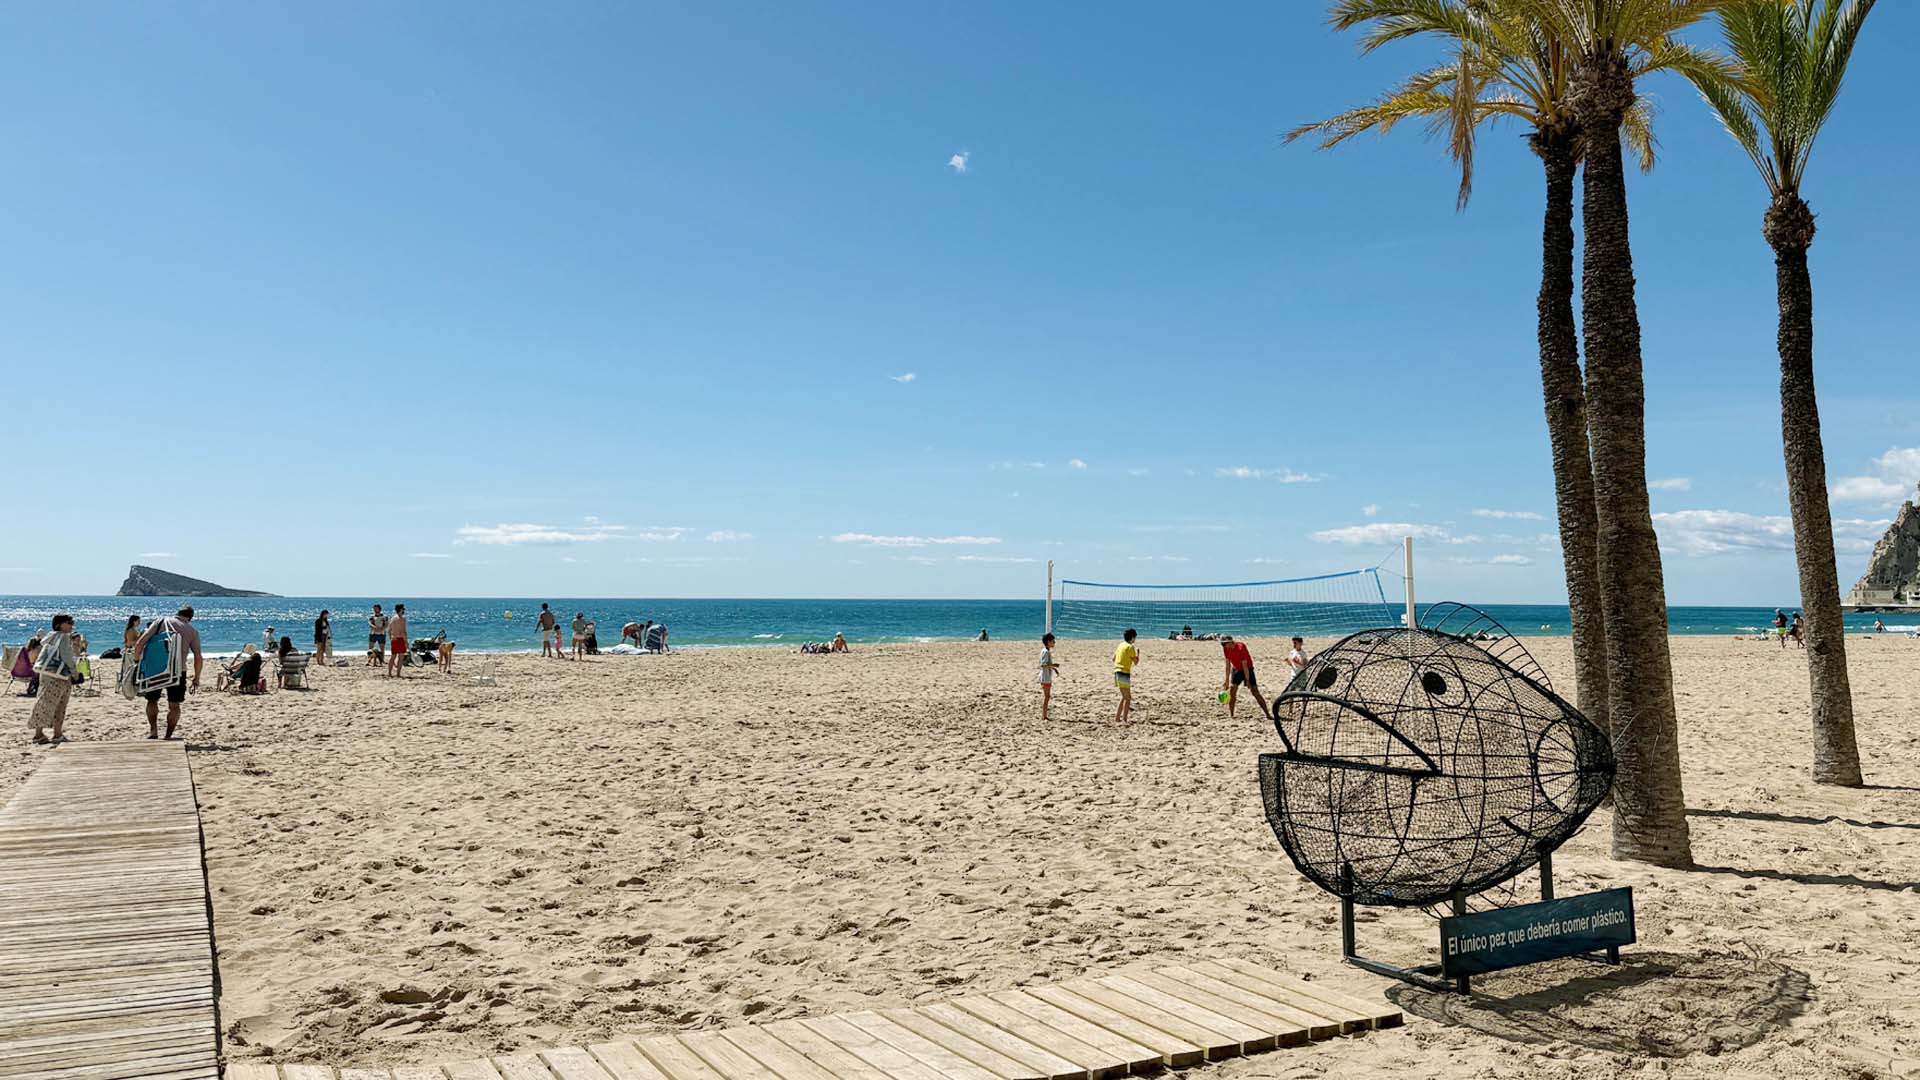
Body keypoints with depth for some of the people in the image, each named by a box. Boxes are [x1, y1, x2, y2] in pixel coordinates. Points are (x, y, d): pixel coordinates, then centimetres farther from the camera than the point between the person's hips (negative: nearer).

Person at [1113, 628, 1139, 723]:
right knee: (1127, 698, -3)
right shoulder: (1130, 647, -10)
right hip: (1124, 673, -8)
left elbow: (1113, 658, 21)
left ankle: (1117, 718, 20)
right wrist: (1138, 653, 10)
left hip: (1117, 672, 8)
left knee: (1124, 696, 19)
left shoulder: (1121, 645, 14)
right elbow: (1136, 661, -7)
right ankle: (1124, 720, -9)